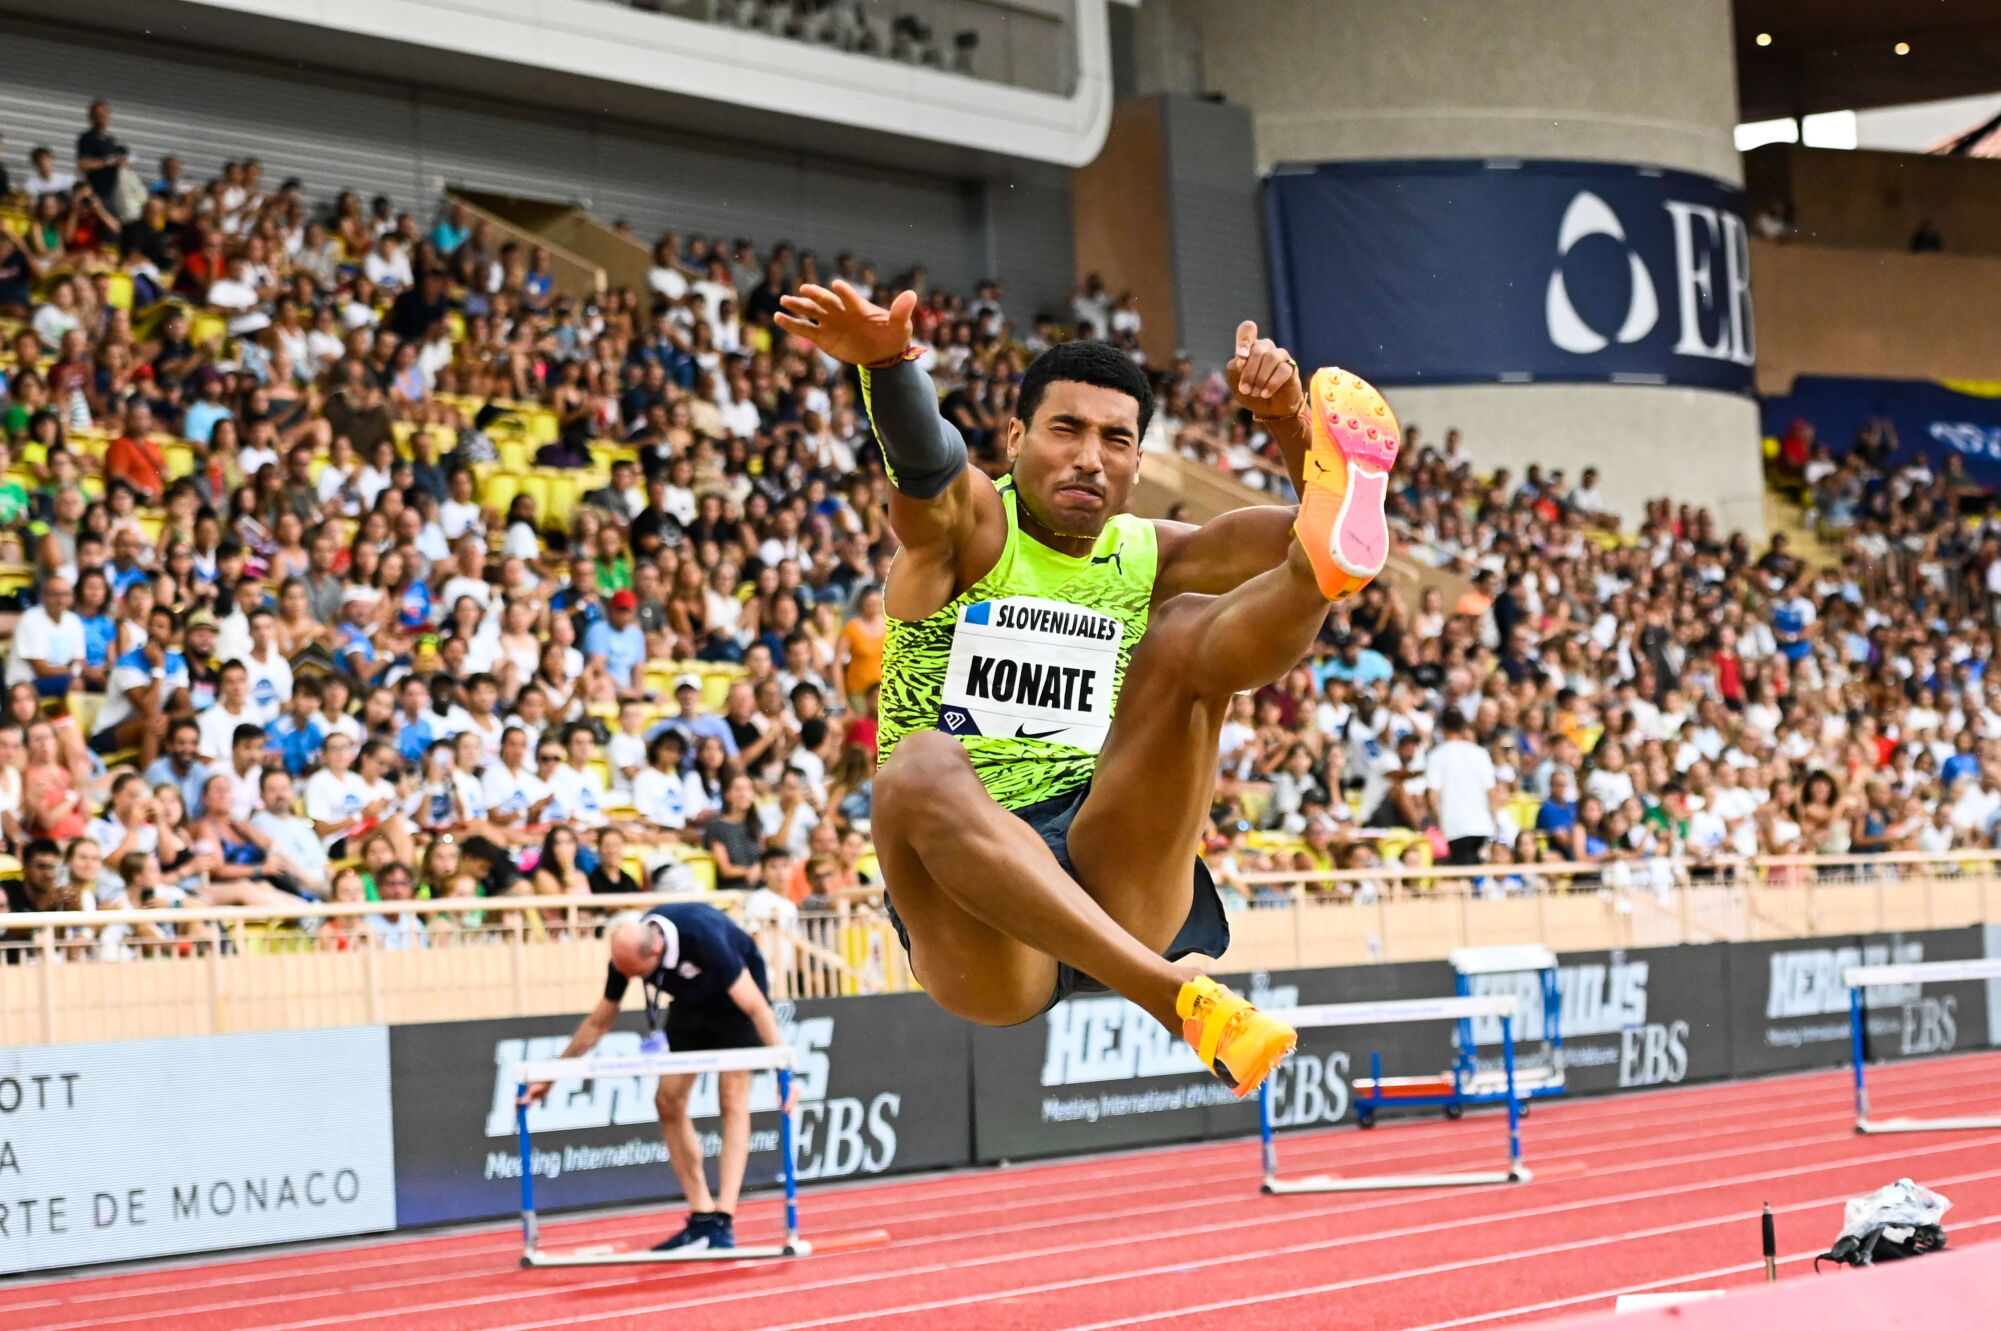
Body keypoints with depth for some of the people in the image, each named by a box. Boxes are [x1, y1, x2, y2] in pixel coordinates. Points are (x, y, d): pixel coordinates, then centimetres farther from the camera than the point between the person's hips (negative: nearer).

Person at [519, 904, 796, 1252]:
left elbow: (757, 1007, -33)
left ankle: (723, 1221, -19)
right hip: (692, 1003, 6)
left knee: (733, 1100, -17)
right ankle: (702, 1219, 2)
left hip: (737, 997, -6)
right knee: (669, 1101, -3)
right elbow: (598, 1022, -5)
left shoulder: (702, 936, -39)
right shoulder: (626, 951, -22)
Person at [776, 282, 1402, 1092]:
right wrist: (886, 362, -44)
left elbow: (1293, 529, 1)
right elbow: (926, 460, -22)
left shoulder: (1149, 560, 15)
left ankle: (1327, 562, -44)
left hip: (1117, 888, 3)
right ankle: (1178, 996, -47)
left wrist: (1291, 425, -19)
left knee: (1187, 629, -9)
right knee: (921, 768, -36)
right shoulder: (969, 526, 3)